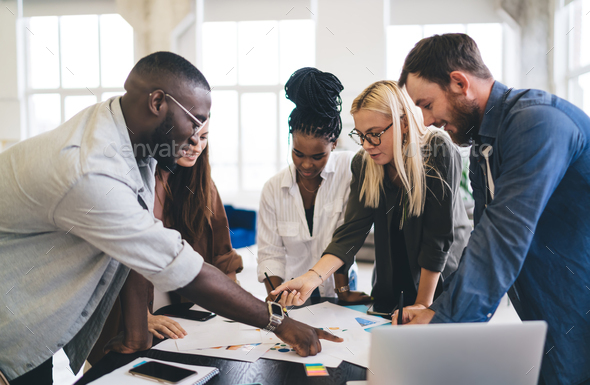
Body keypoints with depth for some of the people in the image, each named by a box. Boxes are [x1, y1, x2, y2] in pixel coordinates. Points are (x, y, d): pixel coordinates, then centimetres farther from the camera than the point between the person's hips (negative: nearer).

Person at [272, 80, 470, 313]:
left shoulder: (439, 153, -24)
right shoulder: (363, 164, -11)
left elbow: (440, 235, -23)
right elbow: (352, 230, -18)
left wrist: (423, 304, -20)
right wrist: (313, 277, -33)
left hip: (443, 275, -3)